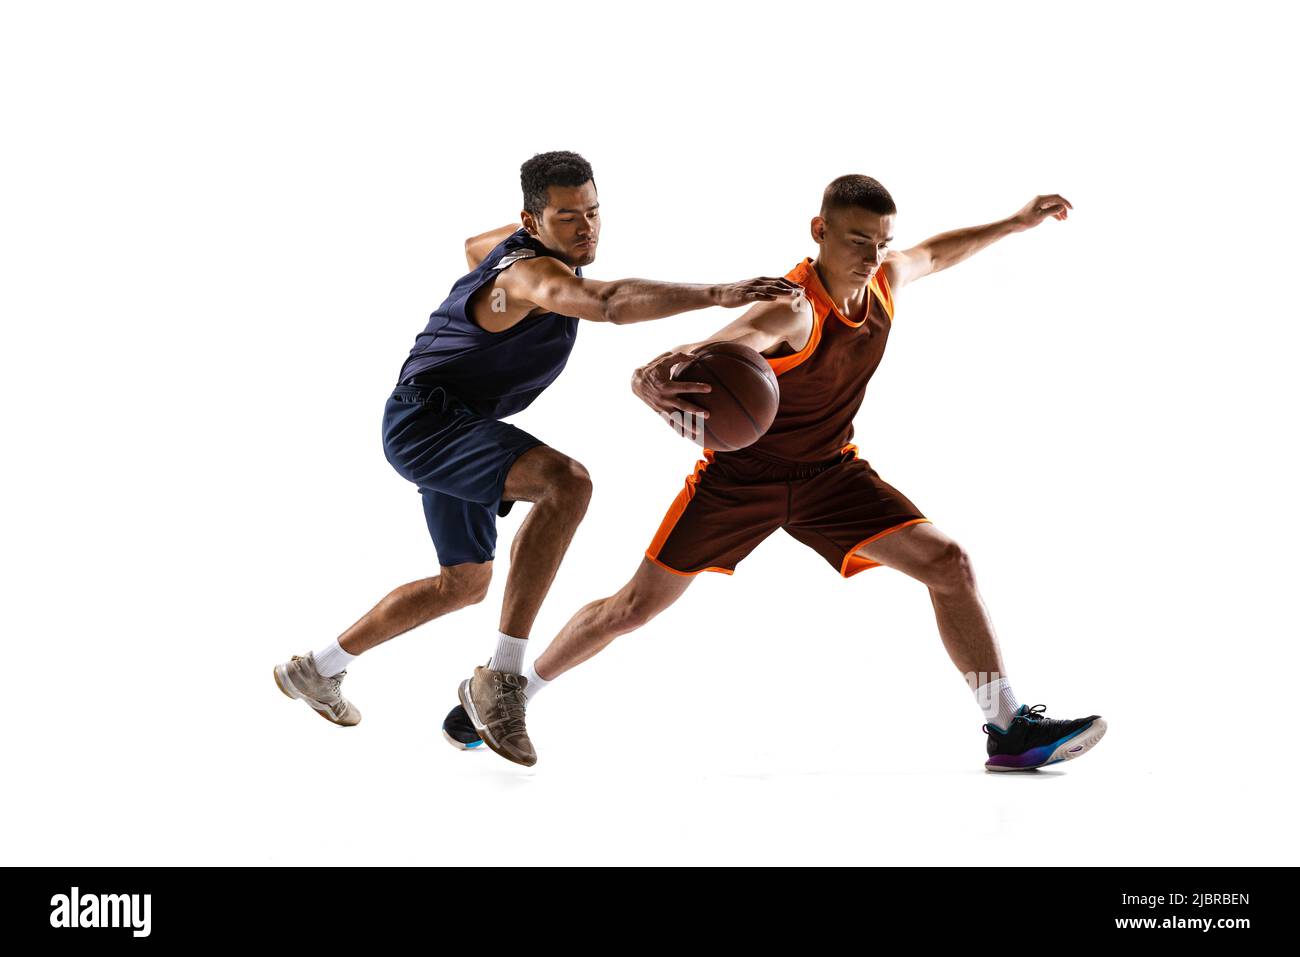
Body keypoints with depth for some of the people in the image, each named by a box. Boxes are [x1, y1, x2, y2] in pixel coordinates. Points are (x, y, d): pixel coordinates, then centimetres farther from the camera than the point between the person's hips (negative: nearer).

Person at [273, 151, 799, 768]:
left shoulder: (518, 243, 5)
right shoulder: (532, 271, -26)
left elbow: (476, 246, 31)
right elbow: (612, 302, -47)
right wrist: (716, 294, -57)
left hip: (454, 427, 11)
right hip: (427, 419, -11)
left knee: (465, 582, 23)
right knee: (566, 482, -34)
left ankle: (317, 670, 38)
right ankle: (503, 677, -30)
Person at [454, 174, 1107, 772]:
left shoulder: (886, 280, -7)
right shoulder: (794, 308, -30)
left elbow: (935, 253, 20)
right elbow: (713, 351, -50)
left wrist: (1014, 224, 21)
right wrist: (664, 374, -72)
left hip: (831, 472, 6)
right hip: (740, 473, -6)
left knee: (948, 563, -11)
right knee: (636, 606, 1)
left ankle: (1008, 730, -6)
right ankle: (511, 692, 22)